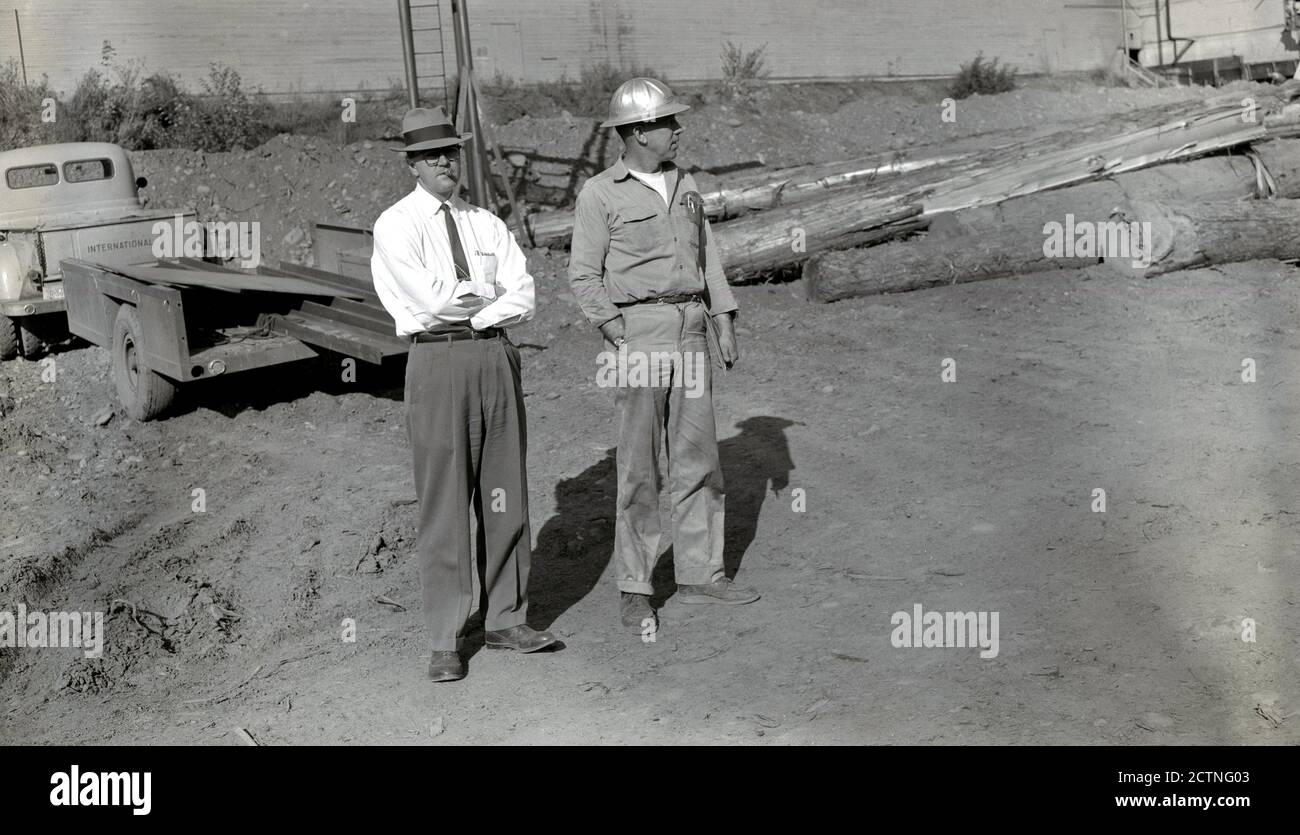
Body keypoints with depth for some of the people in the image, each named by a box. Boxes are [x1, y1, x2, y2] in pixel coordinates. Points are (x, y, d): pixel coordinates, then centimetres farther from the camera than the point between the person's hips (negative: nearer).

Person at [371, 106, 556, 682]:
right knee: (444, 500, -4)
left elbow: (523, 297, 5)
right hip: (437, 362, -5)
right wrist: (487, 295, 1)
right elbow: (431, 299, -13)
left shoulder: (486, 224, 16)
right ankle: (445, 642, 2)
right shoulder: (396, 225, 1)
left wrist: (469, 310, -9)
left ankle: (506, 620, 18)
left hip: (497, 357, 5)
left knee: (505, 493, 7)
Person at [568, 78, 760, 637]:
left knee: (698, 455, 9)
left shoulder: (685, 184, 14)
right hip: (638, 327, -6)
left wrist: (724, 323, 10)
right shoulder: (600, 193, -5)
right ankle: (634, 591, 5)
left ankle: (700, 573, 20)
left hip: (691, 327, 6)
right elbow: (584, 276, -6)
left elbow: (706, 256, 17)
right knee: (639, 465, -4)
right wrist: (617, 335, -14)